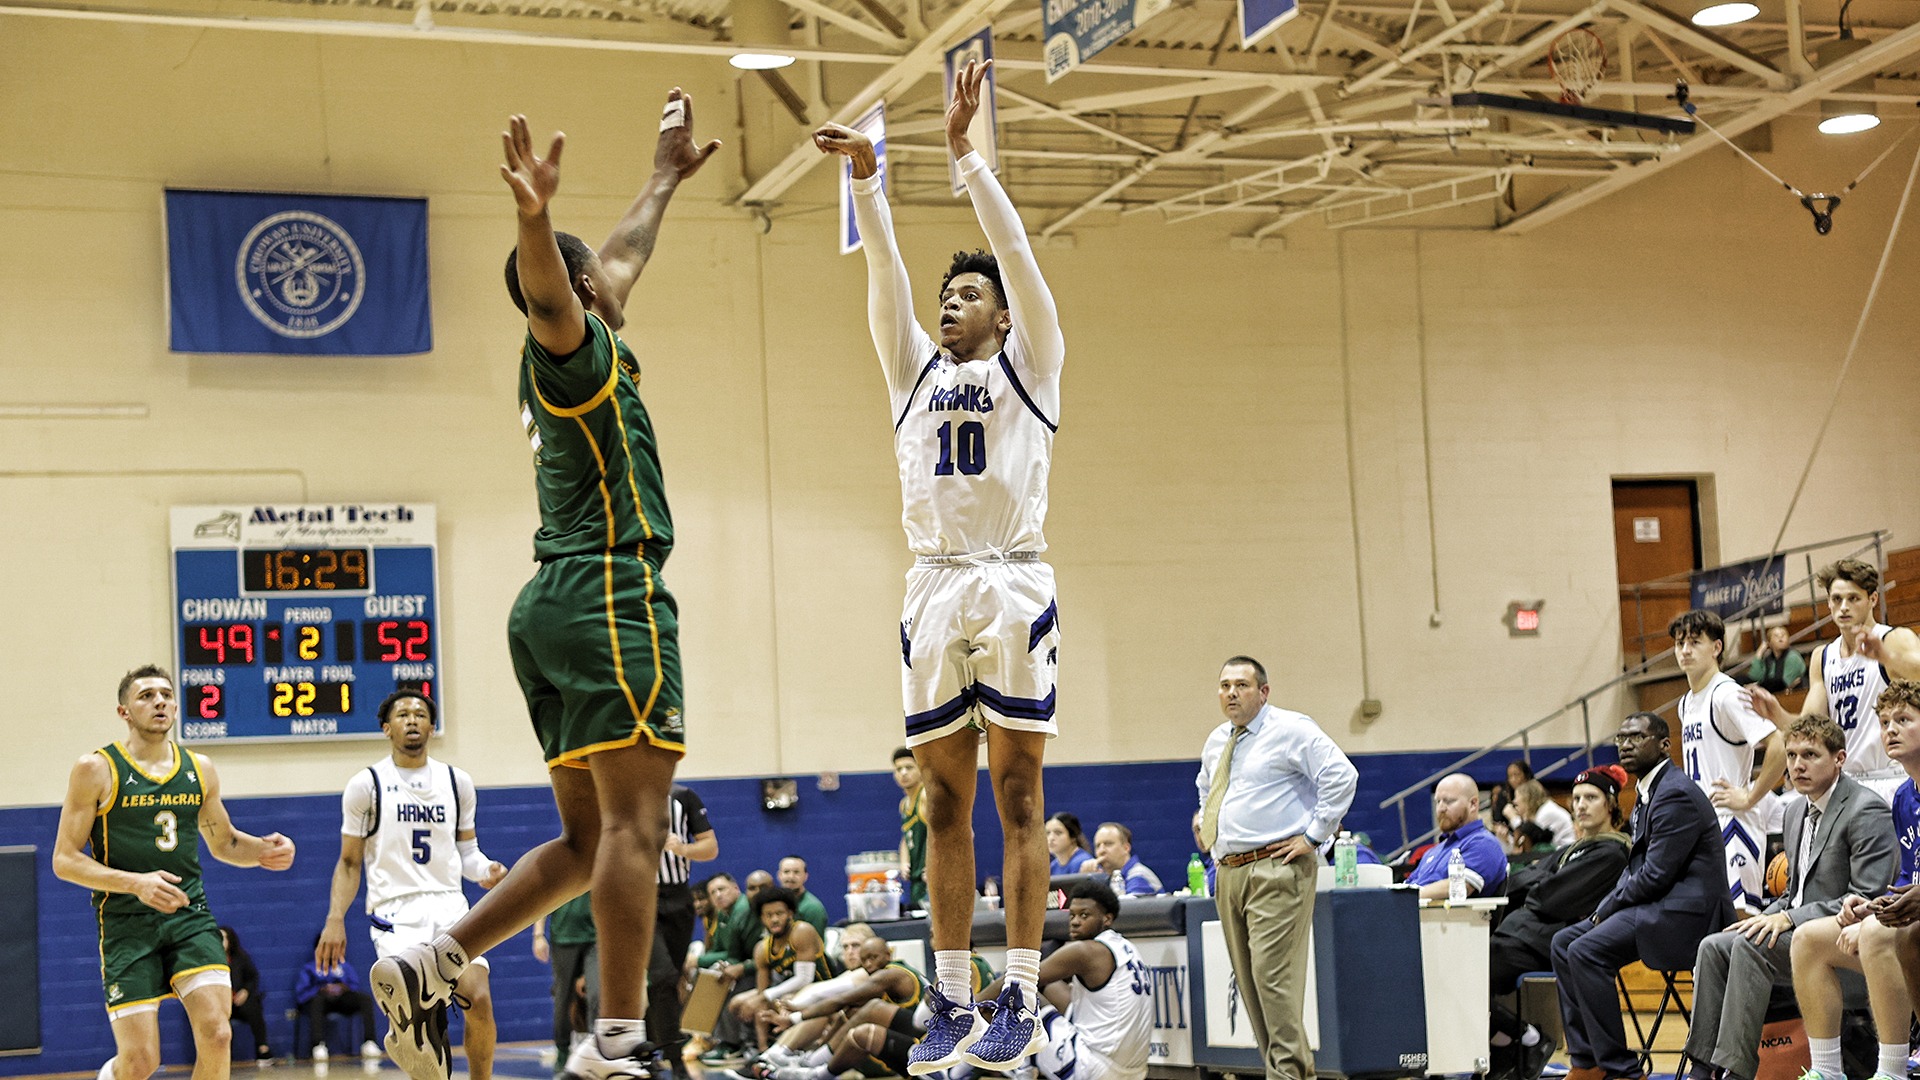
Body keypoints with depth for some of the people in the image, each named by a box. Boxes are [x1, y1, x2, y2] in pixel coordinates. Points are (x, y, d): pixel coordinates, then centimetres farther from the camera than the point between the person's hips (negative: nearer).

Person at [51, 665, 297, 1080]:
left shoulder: (199, 769, 9)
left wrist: (264, 849, 1)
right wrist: (137, 883, -20)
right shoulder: (96, 770, -5)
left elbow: (223, 842, 23)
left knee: (217, 1035, -16)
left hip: (189, 915, 3)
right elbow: (64, 860, -7)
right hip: (127, 924, -3)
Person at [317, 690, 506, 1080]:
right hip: (395, 911, -3)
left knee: (479, 999, -13)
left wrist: (485, 870, -4)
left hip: (449, 904, 3)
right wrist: (335, 919, -4)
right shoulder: (366, 785, 3)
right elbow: (349, 862, 7)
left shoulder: (457, 782, 10)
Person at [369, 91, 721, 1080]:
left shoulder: (572, 357, 24)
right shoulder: (572, 347, -2)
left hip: (556, 607, 10)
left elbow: (622, 258, 42)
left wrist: (666, 177, 53)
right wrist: (535, 215, -48)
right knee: (631, 824, -15)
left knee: (587, 839, 10)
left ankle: (429, 966, 2)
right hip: (610, 596, -10)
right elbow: (548, 292, -28)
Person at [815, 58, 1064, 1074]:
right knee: (946, 803, 4)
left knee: (1016, 797, -4)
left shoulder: (1029, 364, 9)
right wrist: (867, 176, -6)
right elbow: (885, 272, 8)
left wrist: (964, 147, -8)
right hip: (933, 589, 4)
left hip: (1013, 588, -4)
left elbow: (1015, 248, -1)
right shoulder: (915, 370, 19)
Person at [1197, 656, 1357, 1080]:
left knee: (1273, 976, -15)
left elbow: (1341, 775, -14)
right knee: (1248, 981, 7)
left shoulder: (1290, 730, -6)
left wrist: (1314, 835, -15)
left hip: (1276, 869, -8)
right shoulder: (1217, 742, 18)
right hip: (1228, 872, 8)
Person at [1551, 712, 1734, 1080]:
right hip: (1655, 902, 11)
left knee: (1586, 951, -23)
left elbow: (1656, 874, -21)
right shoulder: (1647, 792, 17)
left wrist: (1607, 909, -10)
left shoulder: (1676, 794, -15)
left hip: (1684, 911, -11)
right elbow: (1636, 867, 19)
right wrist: (1605, 911, 2)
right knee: (1563, 943, 5)